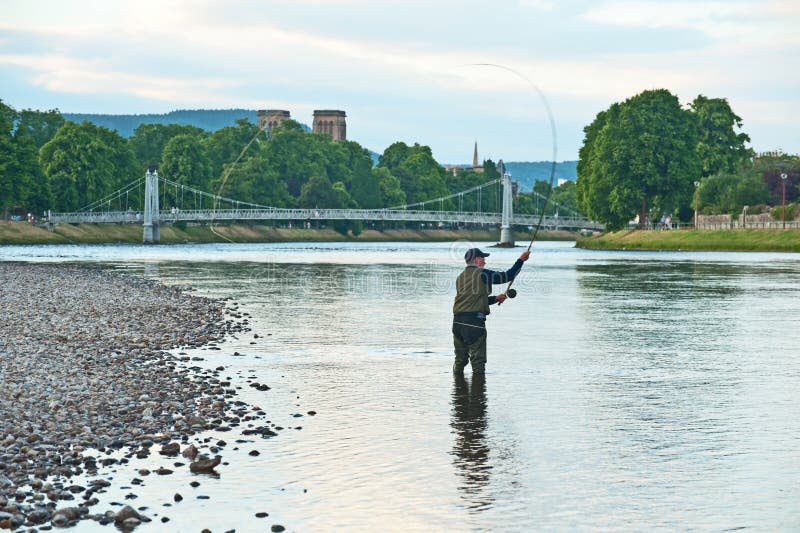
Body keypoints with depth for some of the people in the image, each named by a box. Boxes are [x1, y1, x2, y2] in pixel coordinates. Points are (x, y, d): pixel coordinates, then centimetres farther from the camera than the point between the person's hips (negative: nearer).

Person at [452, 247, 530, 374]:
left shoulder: (460, 277, 18)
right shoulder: (482, 274, -3)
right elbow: (507, 276, 1)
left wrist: (495, 299, 26)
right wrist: (521, 260, 12)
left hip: (458, 321, 7)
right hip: (474, 320, -7)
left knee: (460, 359, 15)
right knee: (478, 359, -2)